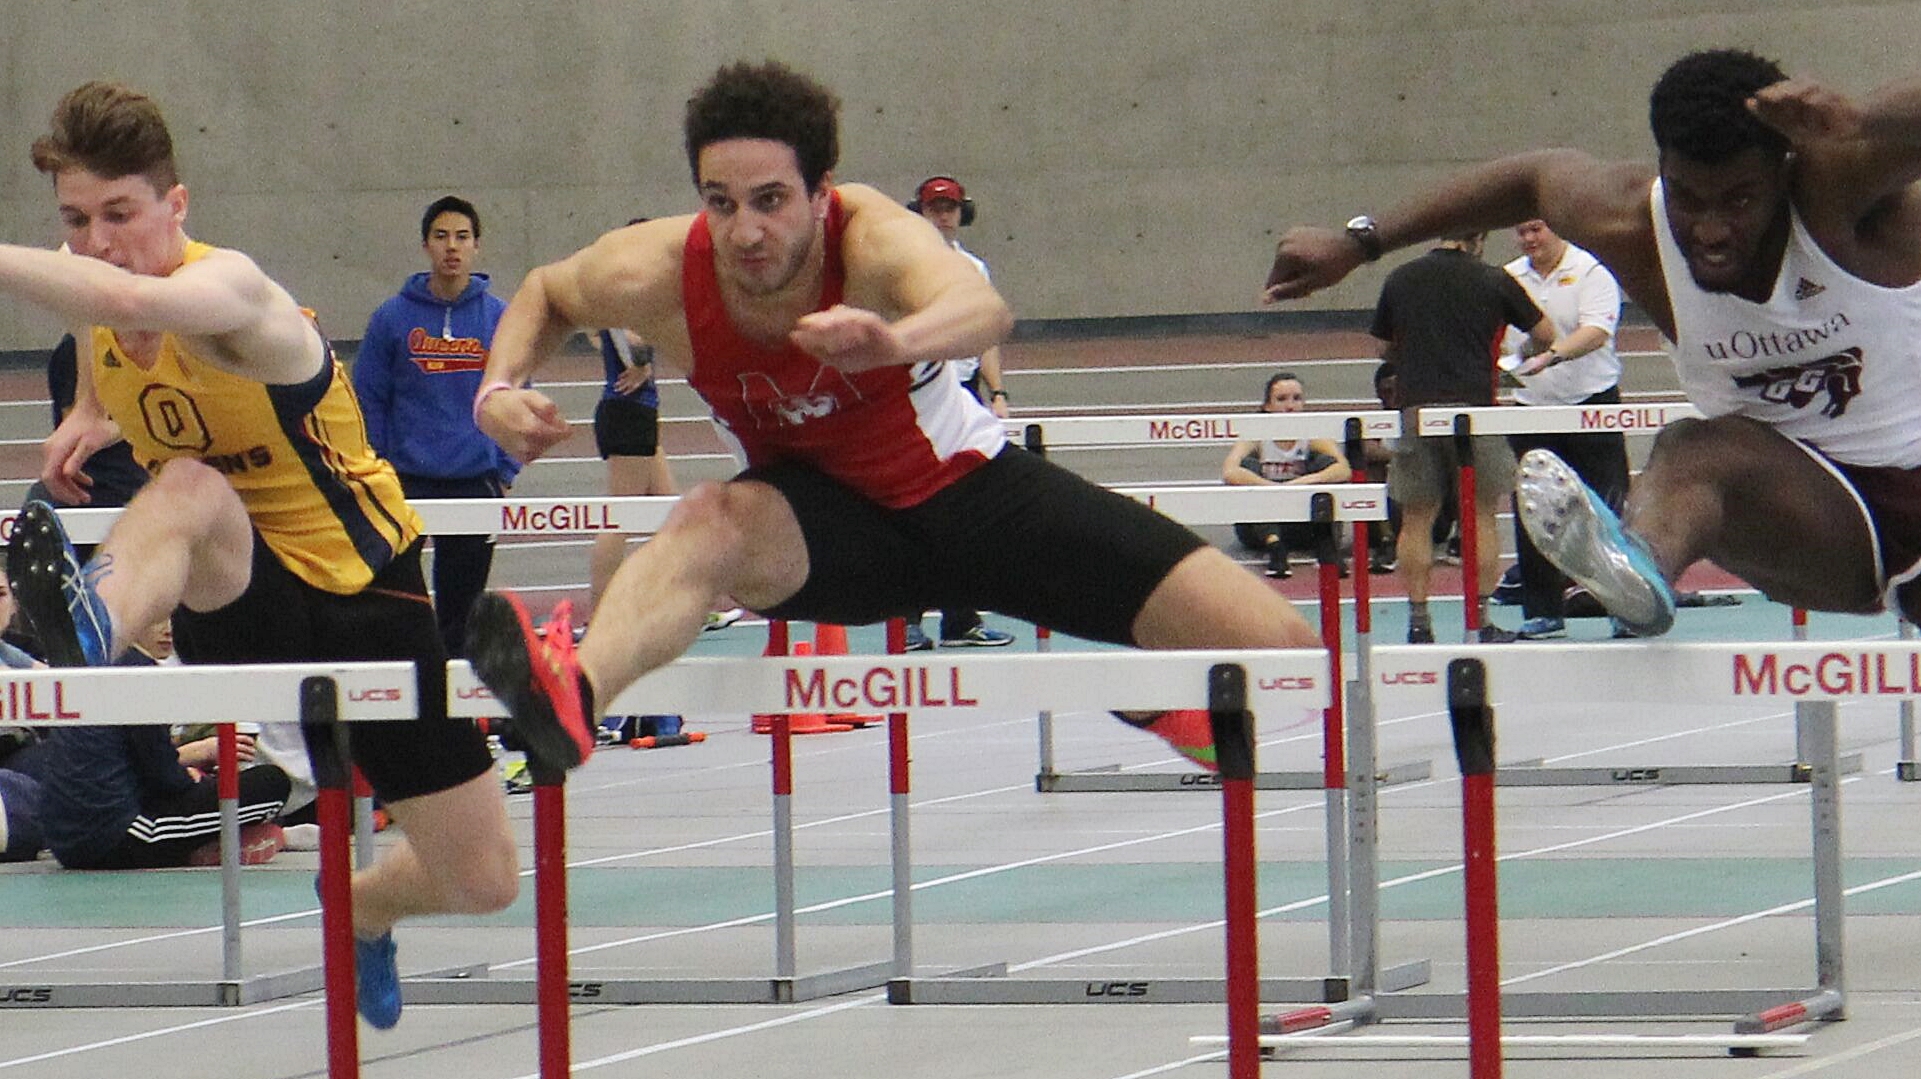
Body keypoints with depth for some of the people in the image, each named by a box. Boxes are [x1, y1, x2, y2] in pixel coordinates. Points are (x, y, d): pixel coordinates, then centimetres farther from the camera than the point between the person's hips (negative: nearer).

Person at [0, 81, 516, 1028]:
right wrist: (89, 418, 9)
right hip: (243, 600, 3)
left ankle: (362, 912, 37)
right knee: (189, 488, -35)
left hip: (364, 590, -3)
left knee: (483, 881, 1)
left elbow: (128, 299, -51)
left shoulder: (228, 287, -25)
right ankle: (88, 629, -65)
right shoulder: (92, 312, -5)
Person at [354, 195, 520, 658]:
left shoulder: (500, 319, 2)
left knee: (461, 609, 7)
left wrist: (505, 473, 1)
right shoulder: (392, 318, -1)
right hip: (405, 481, -1)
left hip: (477, 482, 1)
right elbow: (368, 400, 2)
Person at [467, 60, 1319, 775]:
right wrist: (499, 389, -16)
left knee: (1278, 645, -10)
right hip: (829, 521, 1)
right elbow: (542, 293, 5)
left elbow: (981, 308, -54)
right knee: (710, 524, -38)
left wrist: (896, 340, -76)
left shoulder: (871, 239, -29)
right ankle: (574, 695, -62)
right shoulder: (658, 278, -20)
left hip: (970, 486, -1)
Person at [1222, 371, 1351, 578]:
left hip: (1302, 529, 1)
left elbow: (1344, 470, -19)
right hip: (1261, 528, -1)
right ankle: (1274, 548, -39)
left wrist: (1304, 482, -33)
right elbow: (1229, 473, -27)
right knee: (1248, 465, -22)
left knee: (1325, 462, -14)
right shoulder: (1255, 437, -7)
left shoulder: (1312, 436, -1)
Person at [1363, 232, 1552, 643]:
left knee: (1417, 517, 7)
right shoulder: (1493, 281, 1)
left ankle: (1418, 621, 3)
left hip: (1416, 407, 2)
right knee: (1480, 516, 6)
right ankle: (1480, 620, 5)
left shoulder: (1399, 281, 7)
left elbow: (1385, 347, 17)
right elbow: (1544, 333, 10)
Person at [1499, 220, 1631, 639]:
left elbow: (1596, 332, -20)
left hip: (1591, 404, -4)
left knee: (1607, 508, -5)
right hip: (1532, 408, 4)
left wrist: (1551, 356, -35)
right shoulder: (1509, 278, 10)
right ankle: (1543, 612, 9)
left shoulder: (1590, 272, -6)